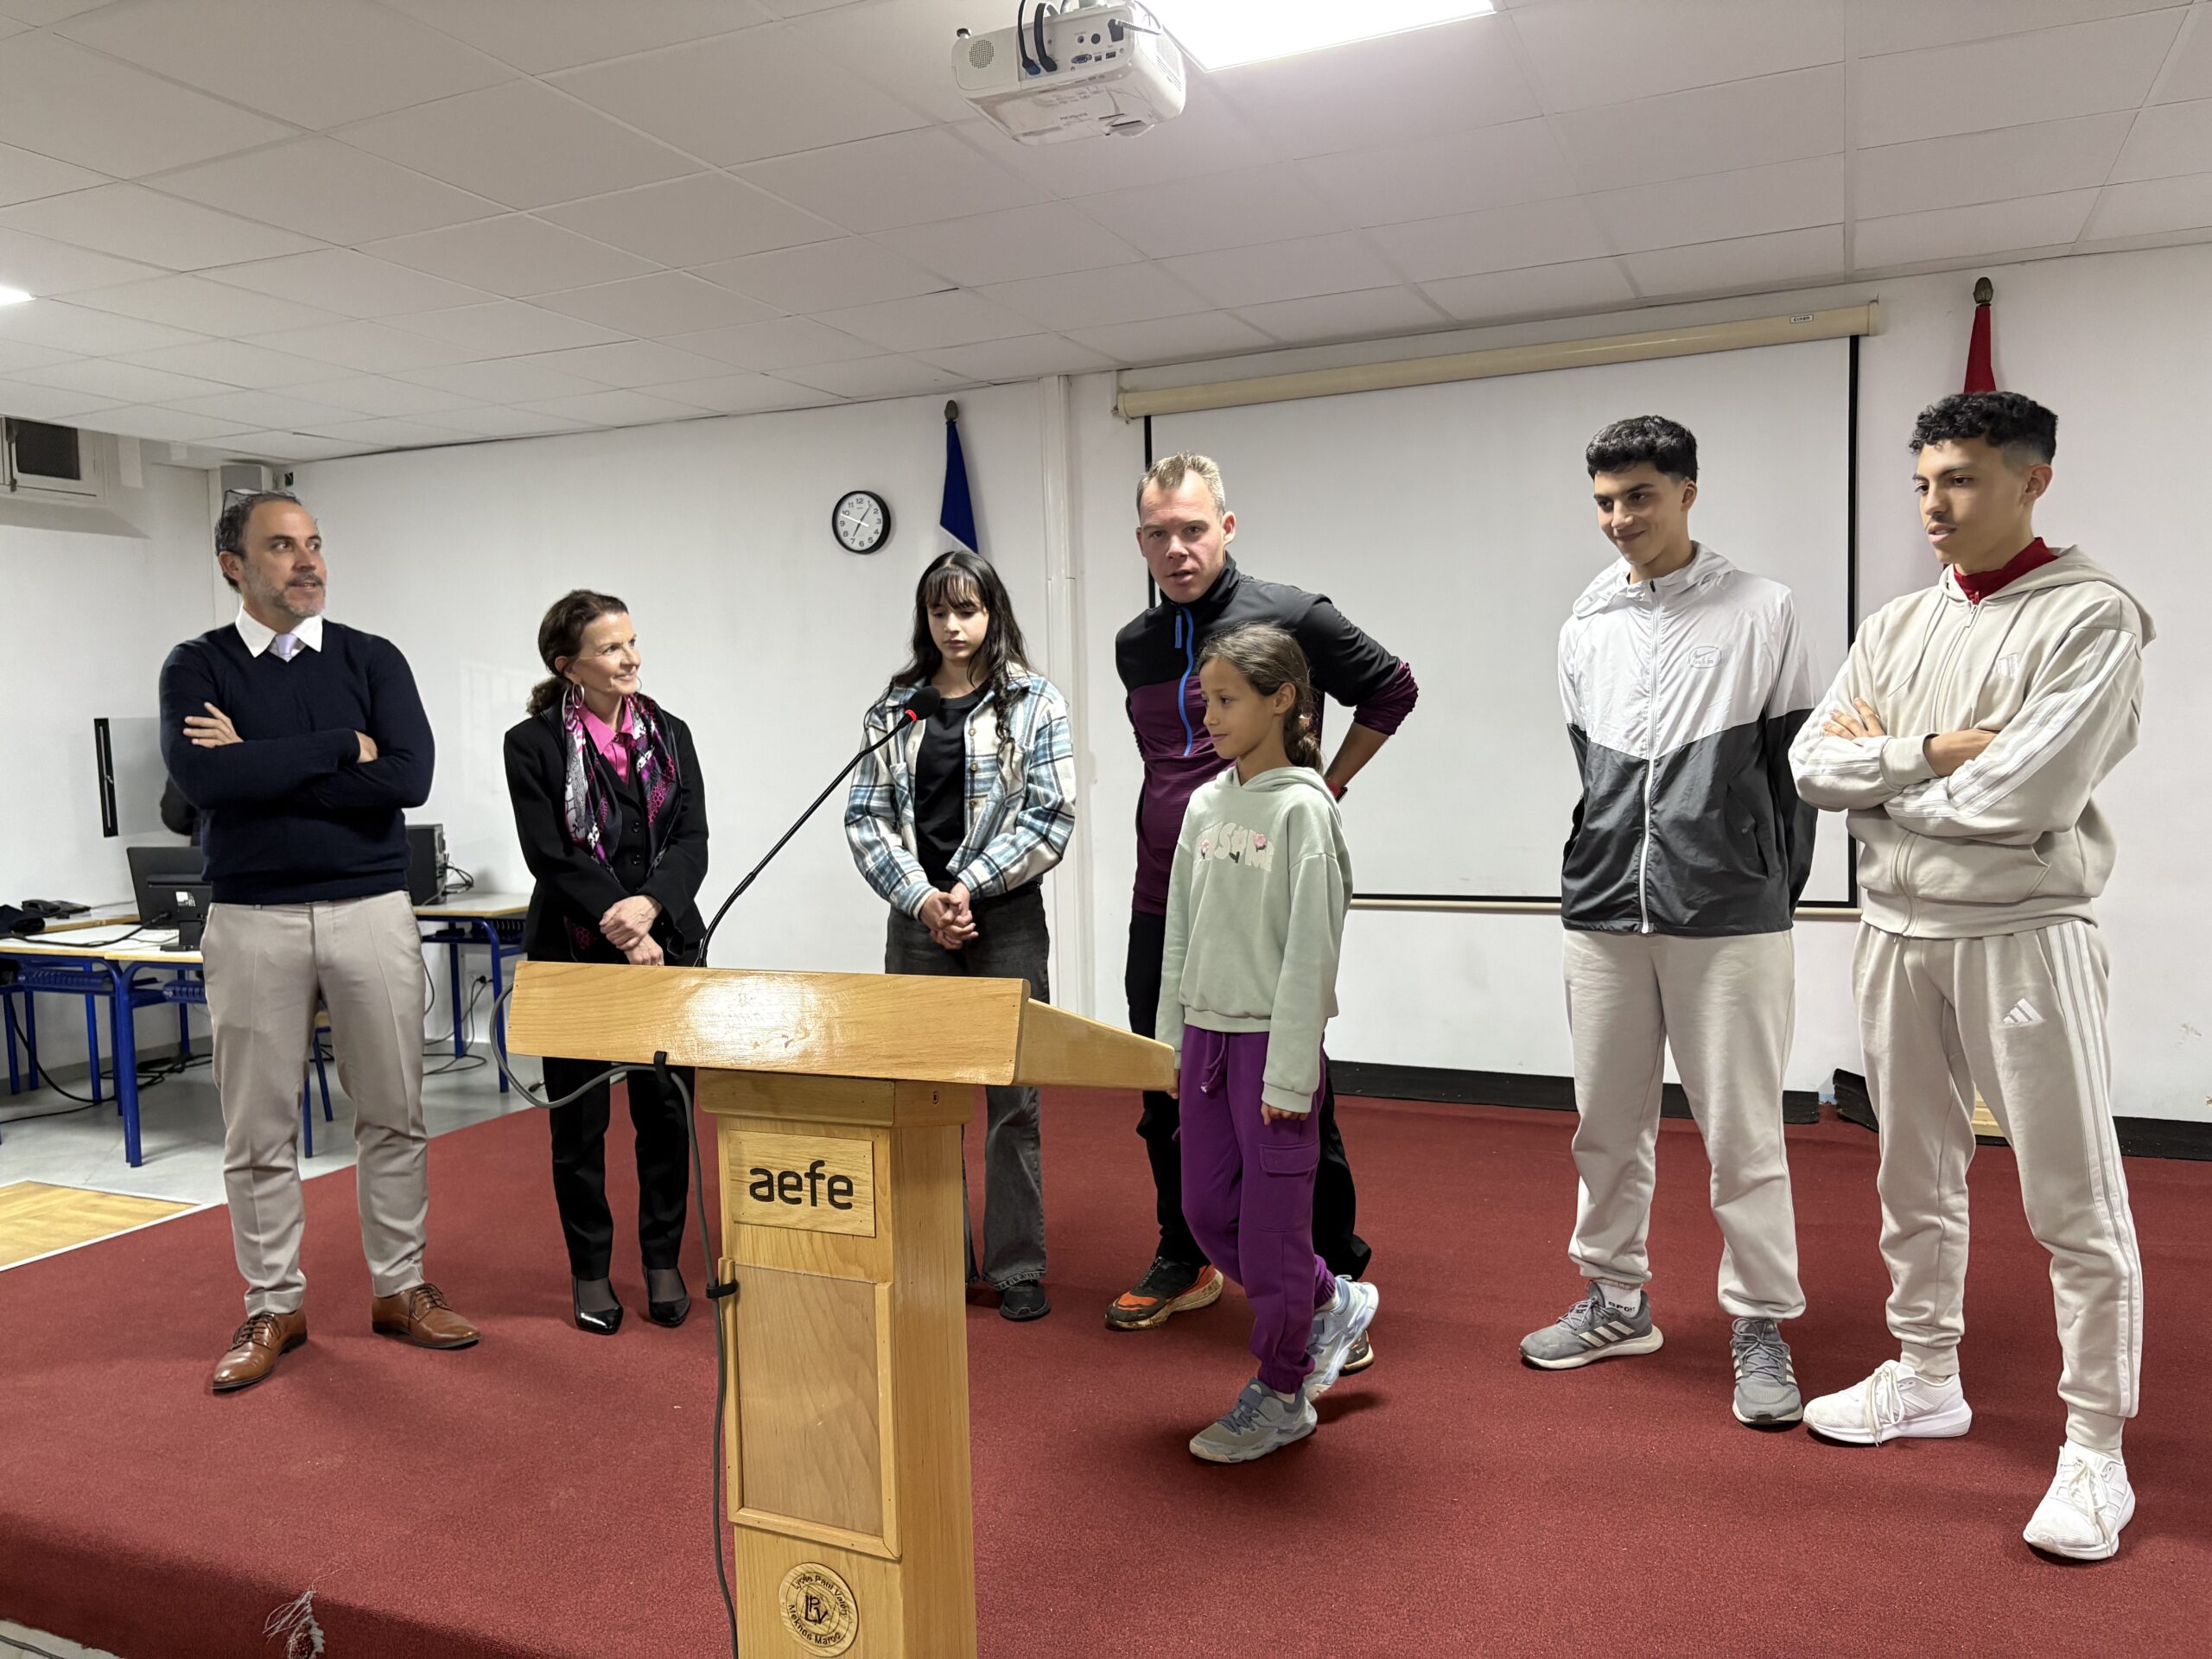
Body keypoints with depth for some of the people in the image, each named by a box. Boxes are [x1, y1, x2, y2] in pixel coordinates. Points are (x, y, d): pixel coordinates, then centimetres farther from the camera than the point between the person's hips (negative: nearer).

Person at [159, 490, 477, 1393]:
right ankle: (274, 1306, 23)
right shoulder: (197, 666, 2)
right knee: (259, 1126, 7)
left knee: (393, 1114, 7)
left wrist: (260, 767, -12)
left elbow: (407, 779, -12)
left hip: (372, 910, 1)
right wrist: (340, 748, -13)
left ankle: (398, 1288, 22)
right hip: (252, 920, 0)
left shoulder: (372, 659, 3)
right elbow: (202, 780, -16)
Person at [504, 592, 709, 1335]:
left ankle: (663, 1261, 22)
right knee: (579, 1117, 7)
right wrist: (623, 934, -18)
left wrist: (652, 905, -19)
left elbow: (692, 840, -1)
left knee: (666, 1109, 6)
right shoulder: (534, 744, -3)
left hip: (667, 947, 3)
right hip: (574, 954, -2)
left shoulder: (669, 735, 7)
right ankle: (591, 1269, 23)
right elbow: (552, 858, -10)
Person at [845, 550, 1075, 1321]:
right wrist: (923, 898, -8)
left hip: (1006, 917, -2)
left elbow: (1050, 817, -6)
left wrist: (970, 886, -12)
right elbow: (866, 816, 4)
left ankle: (1017, 1267, 13)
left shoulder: (1036, 701, 1)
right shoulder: (893, 707, 8)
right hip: (918, 920, 3)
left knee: (1012, 1097, 1)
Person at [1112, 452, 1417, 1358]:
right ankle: (1184, 1261, 33)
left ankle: (1336, 1280, 19)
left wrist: (1326, 785, 1)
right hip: (1161, 911, 6)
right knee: (1167, 1096, 15)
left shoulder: (1291, 618, -7)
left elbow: (1392, 687, 2)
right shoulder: (1134, 645, 10)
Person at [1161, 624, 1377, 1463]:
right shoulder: (1203, 805, 8)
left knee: (1270, 1222, 3)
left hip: (1273, 1040, -7)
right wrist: (1172, 1041, 12)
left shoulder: (1302, 808, -13)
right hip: (1206, 1035, 7)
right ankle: (1331, 1303, 35)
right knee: (1207, 1210, 13)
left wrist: (1288, 1075, -17)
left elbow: (1310, 950, -16)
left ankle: (1281, 1393, 22)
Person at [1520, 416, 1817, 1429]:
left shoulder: (1761, 613, 0)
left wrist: (1772, 897, 0)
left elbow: (1793, 767, 2)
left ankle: (1761, 1328, 16)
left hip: (1728, 919, -4)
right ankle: (1616, 1302, 28)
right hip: (1604, 918, 4)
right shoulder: (1586, 626, 10)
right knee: (1607, 1123, 12)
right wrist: (1589, 879, 11)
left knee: (1741, 1134, 1)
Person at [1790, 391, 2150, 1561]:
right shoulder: (1895, 628, 9)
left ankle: (2096, 1447, 15)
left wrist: (1879, 771, -8)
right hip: (1897, 928, 6)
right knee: (1915, 1175, 17)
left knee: (2074, 1200, 2)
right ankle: (1925, 1376, 34)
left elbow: (2026, 795, -21)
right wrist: (1932, 752, -14)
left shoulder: (2091, 617, -9)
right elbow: (1811, 765, 0)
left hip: (2022, 930, -6)